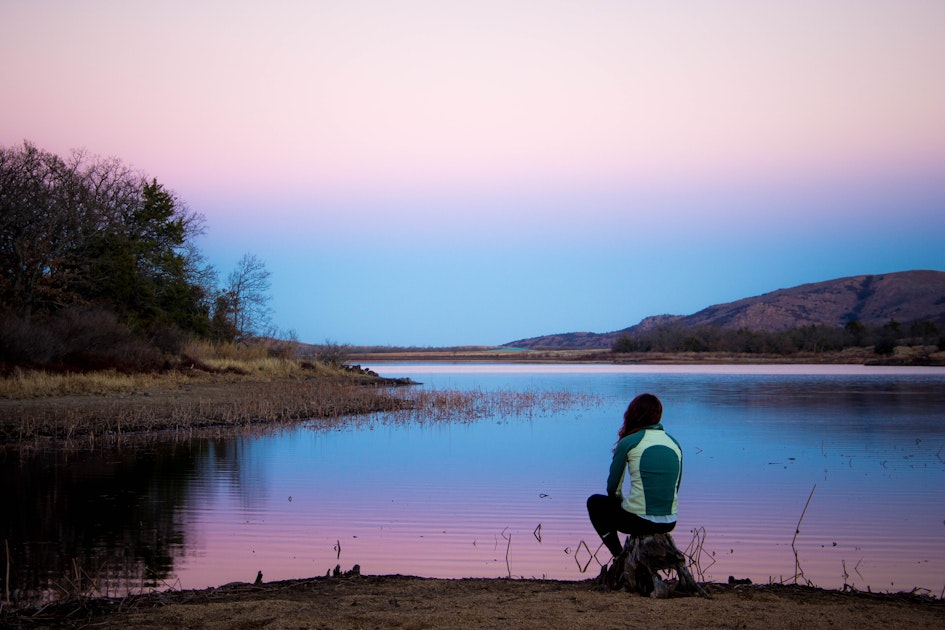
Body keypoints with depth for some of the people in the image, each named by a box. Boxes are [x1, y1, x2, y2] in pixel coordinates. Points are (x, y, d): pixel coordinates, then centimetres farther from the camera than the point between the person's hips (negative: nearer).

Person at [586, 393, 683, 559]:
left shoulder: (628, 442, -5)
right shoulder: (674, 443, 8)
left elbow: (613, 489, 2)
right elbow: (675, 489, 16)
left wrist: (622, 502, 23)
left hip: (637, 521, -6)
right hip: (669, 524, 6)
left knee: (595, 502, 24)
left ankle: (619, 556, 16)